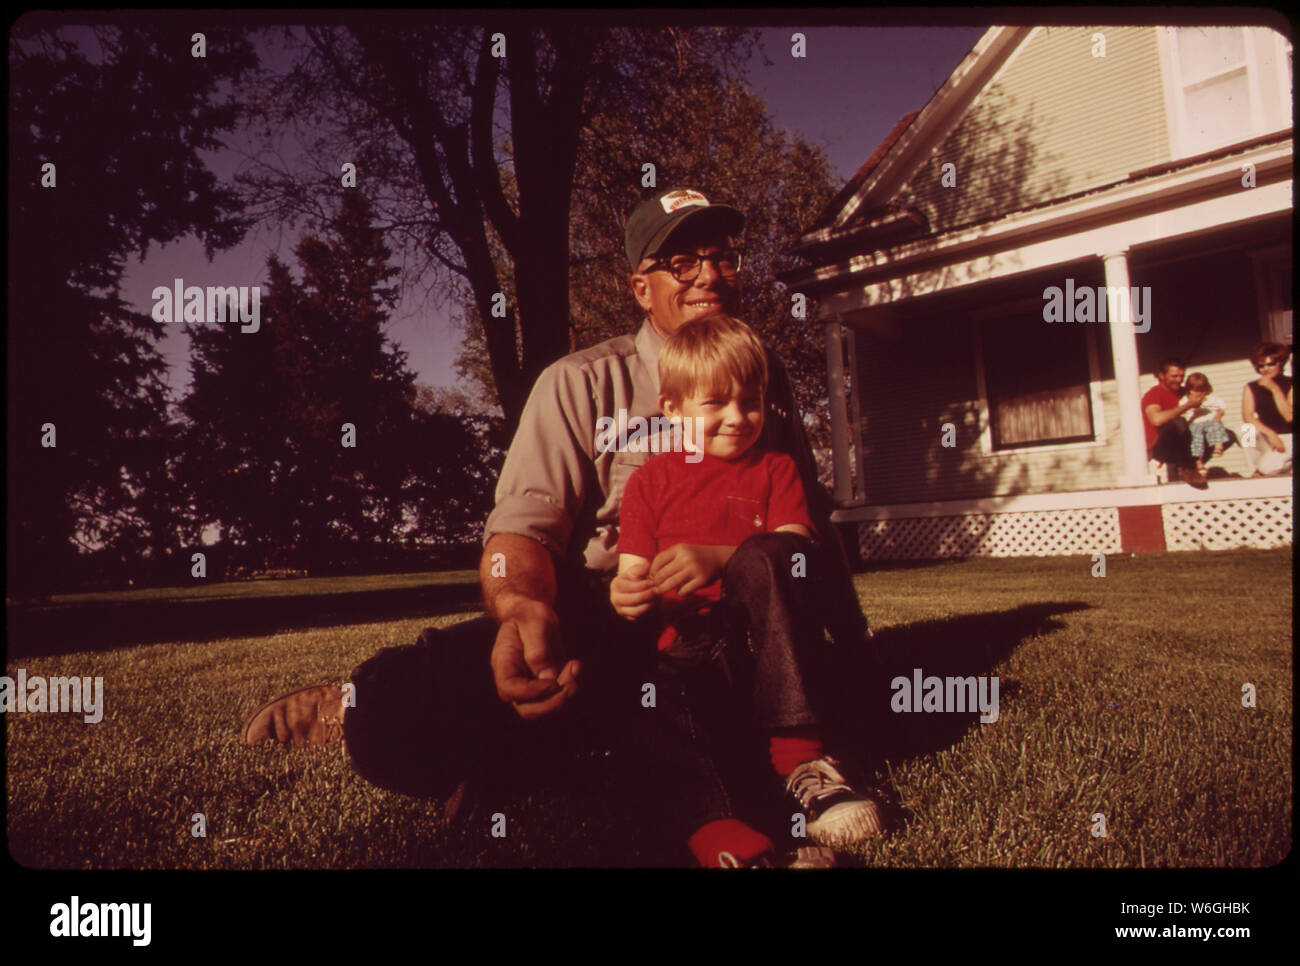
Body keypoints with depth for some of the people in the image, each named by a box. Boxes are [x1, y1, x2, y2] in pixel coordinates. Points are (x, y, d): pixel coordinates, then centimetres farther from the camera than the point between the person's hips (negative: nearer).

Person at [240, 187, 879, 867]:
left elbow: (811, 517, 14)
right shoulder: (582, 383, -1)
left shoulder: (766, 378, 12)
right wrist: (521, 608, -34)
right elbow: (523, 524, -11)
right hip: (596, 624, -4)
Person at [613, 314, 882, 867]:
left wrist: (720, 558, -22)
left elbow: (795, 556, -2)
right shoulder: (651, 480, 16)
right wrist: (626, 595, -17)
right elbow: (632, 574, 10)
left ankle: (799, 759, -35)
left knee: (773, 559, -32)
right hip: (685, 652, 0)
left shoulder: (775, 471, 16)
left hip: (767, 654, 1)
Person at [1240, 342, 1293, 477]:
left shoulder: (1290, 384, -6)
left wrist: (1275, 389, -22)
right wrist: (1270, 433, -25)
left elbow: (1289, 417, -17)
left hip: (1289, 438, -4)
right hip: (1266, 437, 4)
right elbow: (1247, 416, -11)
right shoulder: (1250, 388, 1)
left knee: (1268, 467, -31)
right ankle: (1255, 471, -14)